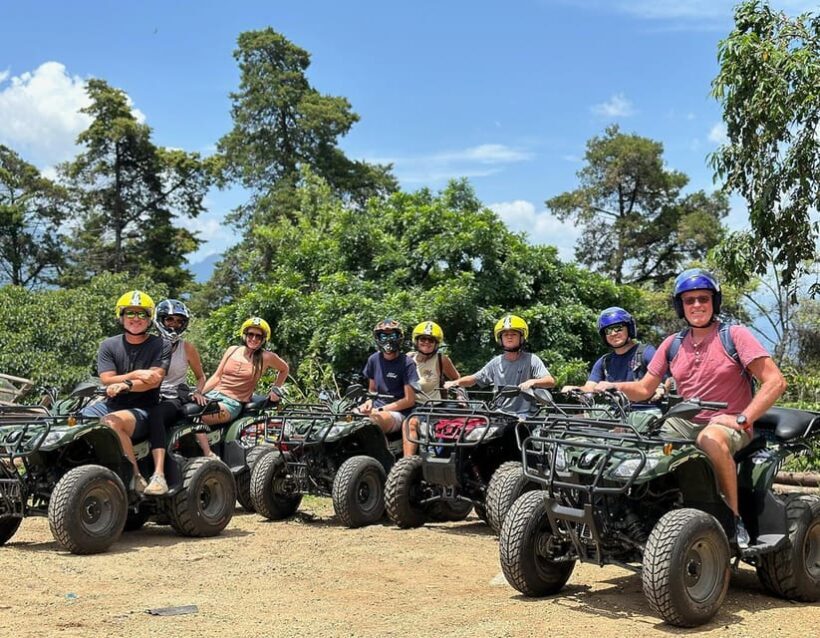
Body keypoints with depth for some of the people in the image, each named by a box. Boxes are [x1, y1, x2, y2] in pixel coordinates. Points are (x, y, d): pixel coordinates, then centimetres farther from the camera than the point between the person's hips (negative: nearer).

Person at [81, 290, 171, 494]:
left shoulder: (160, 346, 2)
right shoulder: (109, 346, 9)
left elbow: (154, 379, -12)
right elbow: (107, 380, -3)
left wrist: (125, 384, -28)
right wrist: (136, 374, -17)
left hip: (142, 409, -4)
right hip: (110, 404, 4)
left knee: (111, 422, -35)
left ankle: (136, 477, -28)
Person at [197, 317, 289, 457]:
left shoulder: (266, 357, 3)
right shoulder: (232, 350, 13)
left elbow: (284, 369, 21)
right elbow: (217, 377, 13)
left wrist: (275, 390, 12)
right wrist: (199, 392, 0)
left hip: (233, 403, -5)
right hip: (213, 394, 5)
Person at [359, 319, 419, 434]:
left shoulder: (407, 363, -7)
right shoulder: (374, 359, 8)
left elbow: (409, 400, -9)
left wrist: (380, 410, -12)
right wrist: (369, 402, -3)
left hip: (398, 412, -5)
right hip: (377, 409, 5)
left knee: (375, 419, -38)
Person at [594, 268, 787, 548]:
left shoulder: (734, 335, -3)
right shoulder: (673, 344, 10)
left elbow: (775, 381, -10)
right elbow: (644, 389, 12)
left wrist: (742, 419, -20)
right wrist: (613, 387, -9)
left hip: (726, 424, -5)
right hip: (683, 422, 5)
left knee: (711, 438, -40)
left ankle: (734, 518, -25)